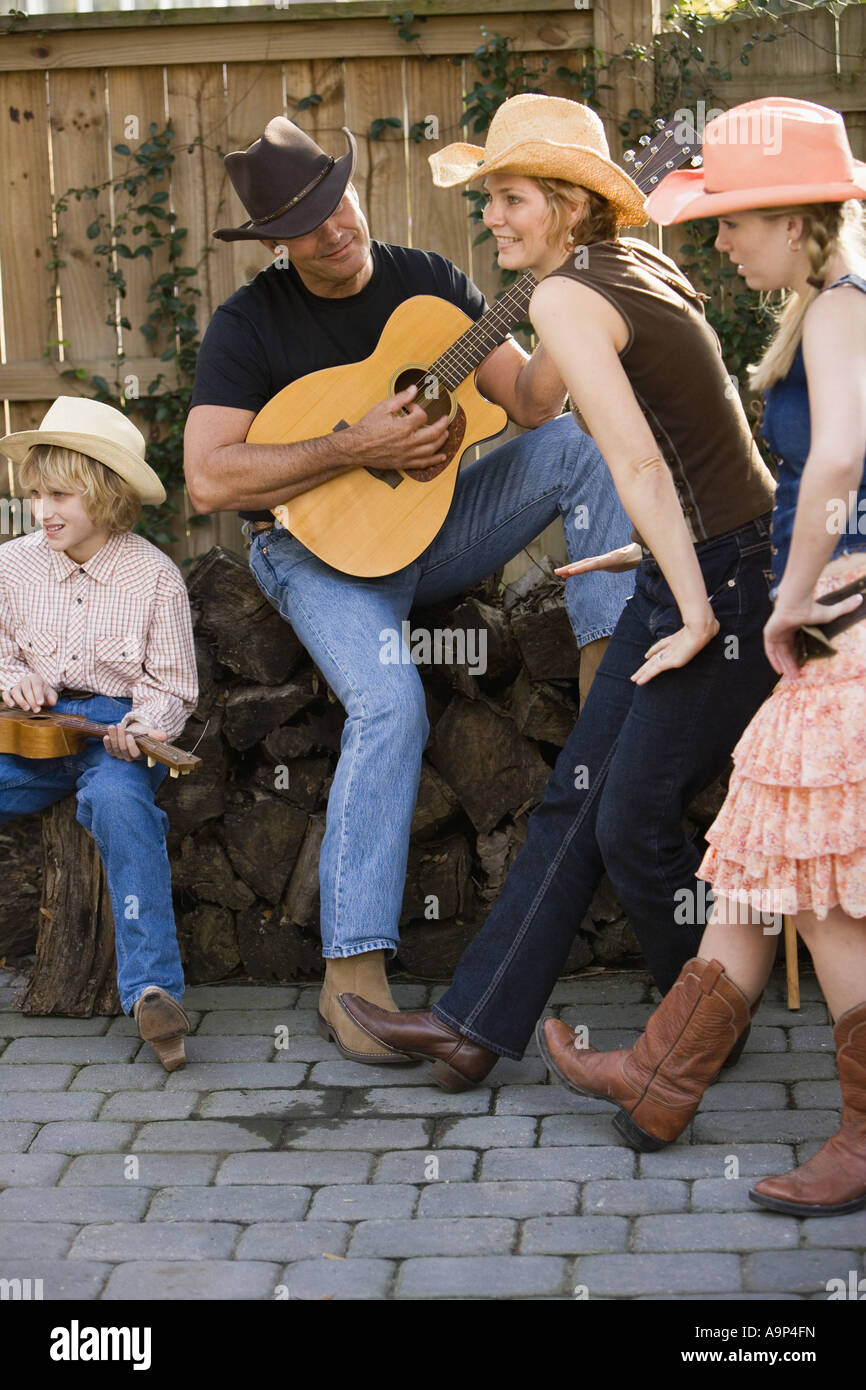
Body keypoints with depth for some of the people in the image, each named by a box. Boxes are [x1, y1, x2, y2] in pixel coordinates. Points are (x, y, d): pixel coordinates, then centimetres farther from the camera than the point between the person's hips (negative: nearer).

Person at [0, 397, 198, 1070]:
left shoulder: (154, 575, -3)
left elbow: (173, 684, 1)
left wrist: (142, 727, -18)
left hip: (116, 727, -4)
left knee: (119, 800, -37)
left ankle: (153, 987, -37)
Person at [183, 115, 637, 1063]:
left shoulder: (425, 282, 4)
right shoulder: (249, 326, -8)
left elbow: (529, 401, -2)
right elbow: (209, 480, -20)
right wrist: (356, 447, -25)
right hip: (318, 544, -5)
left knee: (578, 443, -16)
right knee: (389, 704, -31)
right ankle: (351, 973, -27)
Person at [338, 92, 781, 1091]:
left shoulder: (563, 297, -17)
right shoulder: (639, 263, 11)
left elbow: (639, 465, -24)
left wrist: (696, 615, -20)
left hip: (724, 581, -10)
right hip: (694, 566, 10)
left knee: (634, 823, 2)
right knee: (575, 796, 9)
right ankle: (478, 1023, 16)